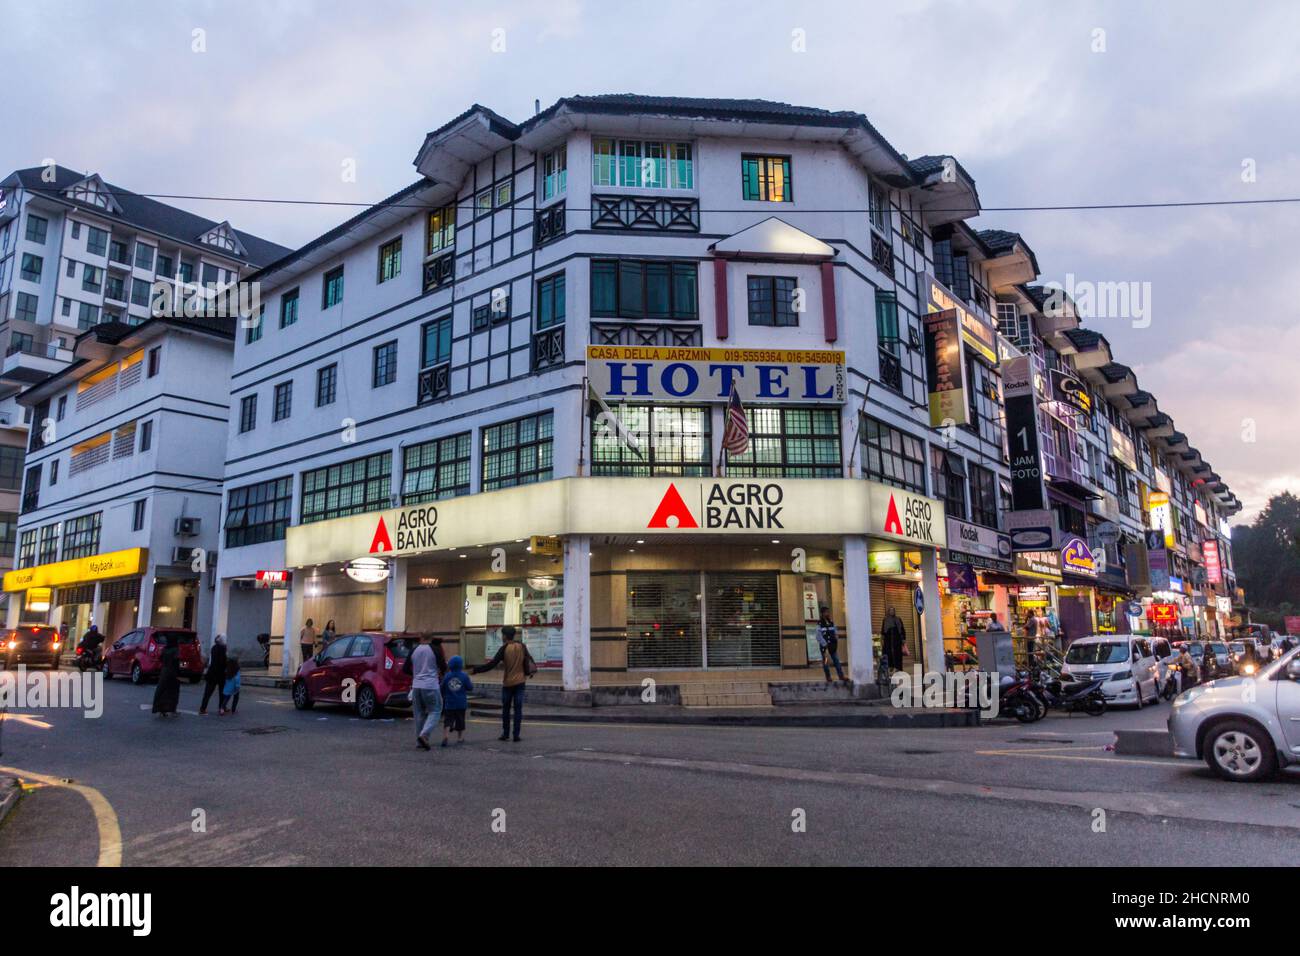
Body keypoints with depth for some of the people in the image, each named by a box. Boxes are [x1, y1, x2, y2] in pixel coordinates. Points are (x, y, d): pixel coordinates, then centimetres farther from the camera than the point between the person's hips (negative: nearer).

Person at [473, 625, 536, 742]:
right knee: (518, 709, 3)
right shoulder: (522, 647, 2)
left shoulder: (504, 648, -9)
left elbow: (492, 664, -14)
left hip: (507, 683, -2)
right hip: (520, 682, 2)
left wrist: (475, 670, -10)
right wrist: (527, 673, 22)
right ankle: (516, 735, 0)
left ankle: (505, 734, 15)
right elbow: (528, 662, 5)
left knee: (505, 709, 12)